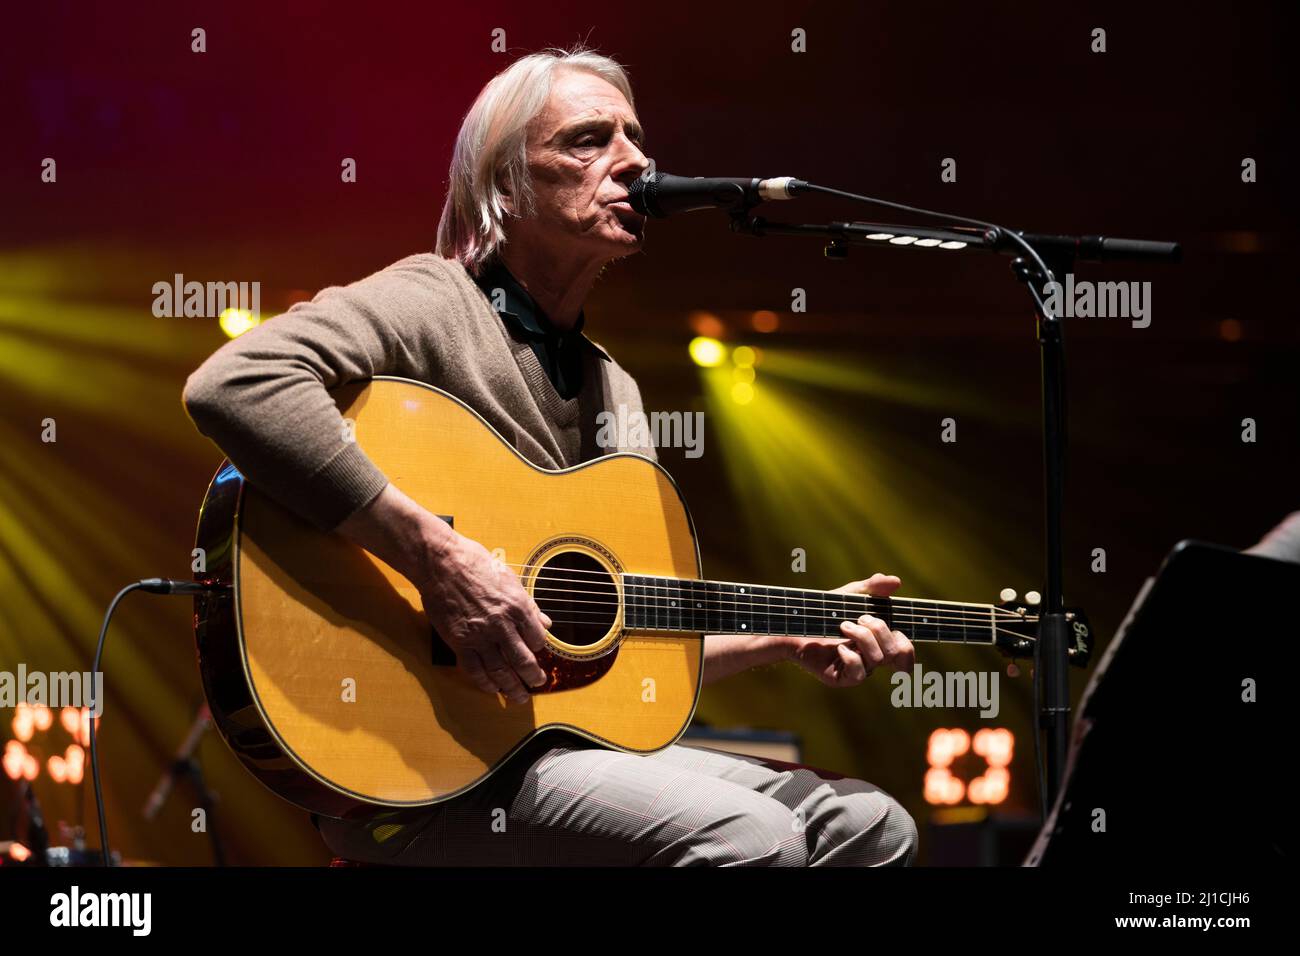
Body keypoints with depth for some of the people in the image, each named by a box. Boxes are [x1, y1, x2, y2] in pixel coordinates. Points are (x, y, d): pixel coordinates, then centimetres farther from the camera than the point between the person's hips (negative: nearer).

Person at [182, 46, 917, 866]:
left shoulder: (611, 388, 18)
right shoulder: (430, 303, -8)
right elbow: (235, 384, -28)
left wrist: (793, 638, 10)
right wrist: (436, 558, -29)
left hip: (565, 737, 8)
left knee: (872, 829, 3)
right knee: (749, 839, -26)